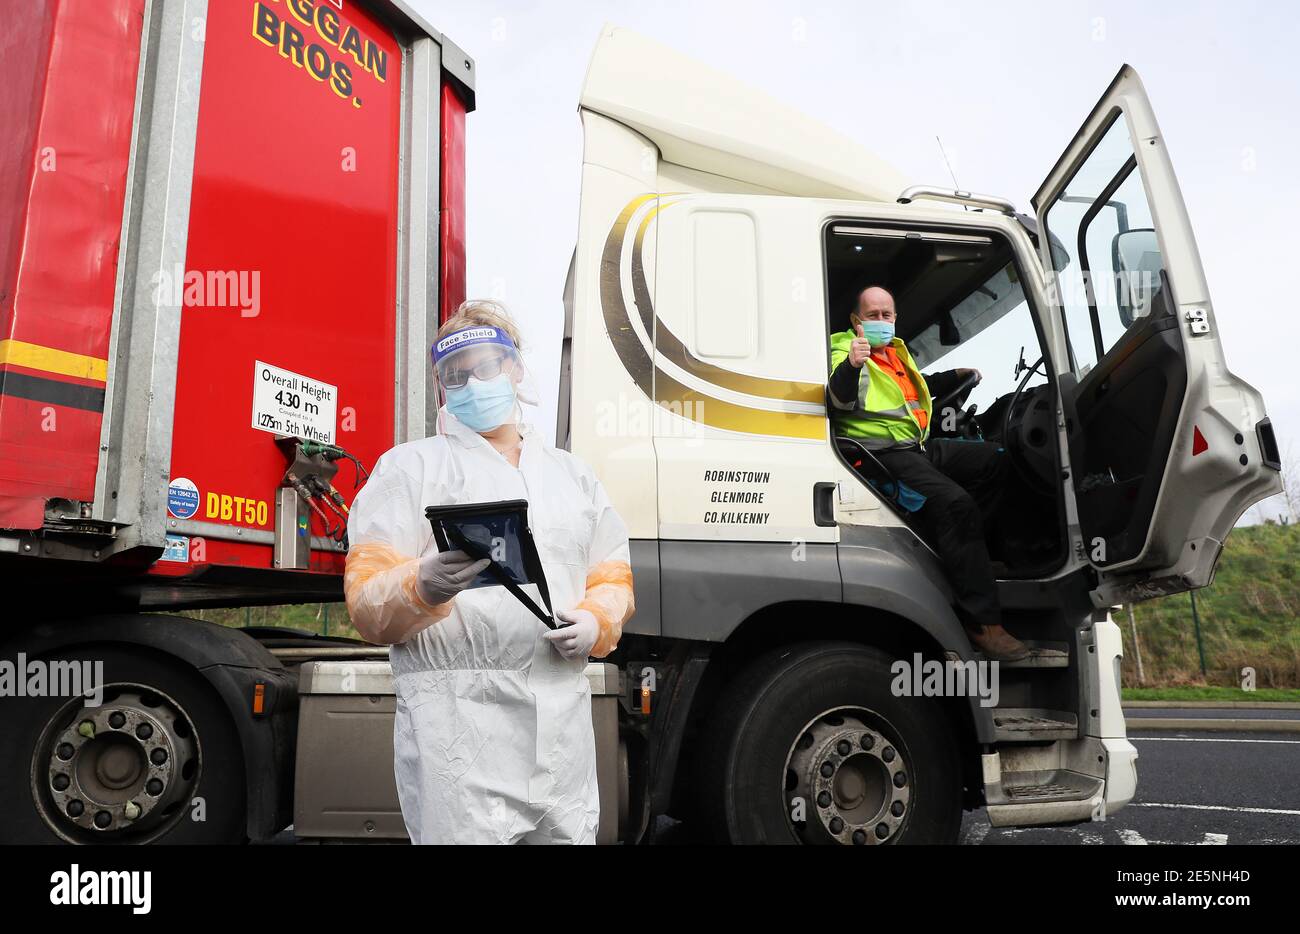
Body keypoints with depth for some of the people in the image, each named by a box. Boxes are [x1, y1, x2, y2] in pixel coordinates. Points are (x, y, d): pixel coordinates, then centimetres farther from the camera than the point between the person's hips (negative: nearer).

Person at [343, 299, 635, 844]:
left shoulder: (573, 474, 20)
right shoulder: (410, 467, 5)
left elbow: (614, 579, 19)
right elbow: (367, 607, -3)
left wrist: (595, 621, -3)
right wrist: (422, 587, -24)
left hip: (564, 715, 5)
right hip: (457, 717, -4)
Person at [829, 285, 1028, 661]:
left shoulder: (896, 349, 23)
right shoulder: (845, 348, -3)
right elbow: (841, 397, -24)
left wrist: (956, 376, 38)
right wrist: (851, 366, -43)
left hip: (920, 446, 10)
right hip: (885, 454, -10)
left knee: (997, 458, 10)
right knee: (956, 503, -29)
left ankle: (966, 550, 9)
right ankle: (982, 622, -29)